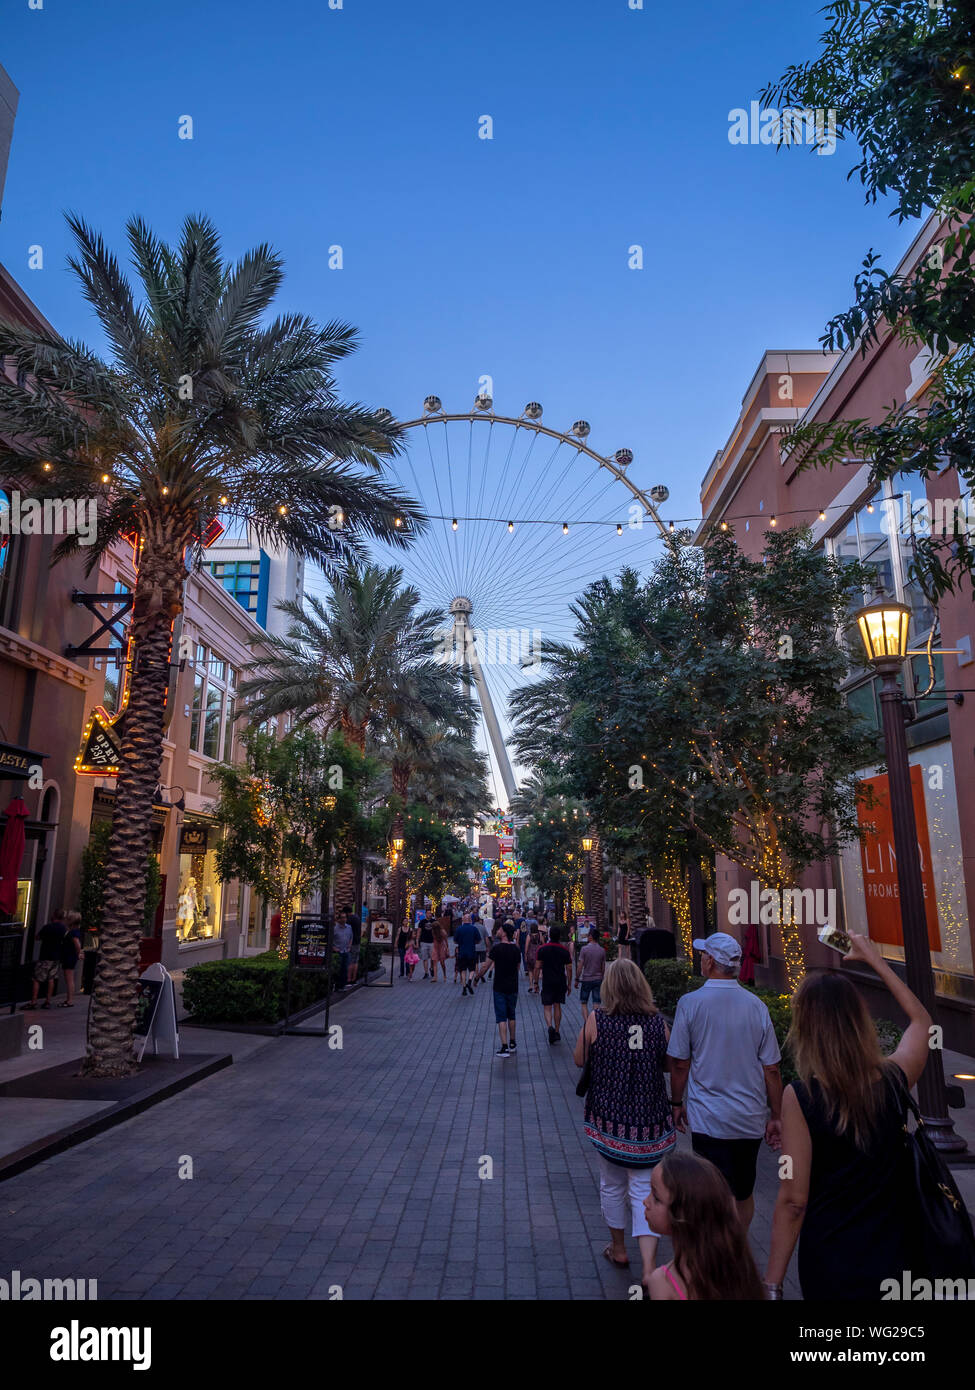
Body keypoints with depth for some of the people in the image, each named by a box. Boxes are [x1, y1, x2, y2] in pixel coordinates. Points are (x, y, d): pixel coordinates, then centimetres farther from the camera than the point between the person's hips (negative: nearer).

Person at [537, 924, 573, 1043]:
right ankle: (557, 1032, 16)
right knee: (557, 1006, 13)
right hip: (560, 982, 2)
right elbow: (569, 969, 0)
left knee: (547, 1007, 3)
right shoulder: (565, 951, -2)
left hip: (547, 982, -2)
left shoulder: (542, 949, -6)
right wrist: (569, 984, 9)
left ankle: (550, 1026, -21)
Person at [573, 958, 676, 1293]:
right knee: (643, 1190, 10)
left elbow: (579, 1060, 0)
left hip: (608, 1117, 0)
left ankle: (618, 1249, 38)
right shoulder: (657, 1022, -9)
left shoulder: (596, 1020, -13)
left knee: (612, 1184, 20)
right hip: (649, 1118, 1)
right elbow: (669, 1063, 5)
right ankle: (649, 1268, 2)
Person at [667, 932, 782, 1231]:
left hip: (709, 1120, -4)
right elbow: (772, 1069, 0)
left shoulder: (690, 1003, -12)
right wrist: (776, 1117, 9)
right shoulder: (756, 1005, -3)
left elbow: (680, 1064, -8)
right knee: (744, 1193, 21)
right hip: (751, 1121, 4)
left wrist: (677, 1103, 7)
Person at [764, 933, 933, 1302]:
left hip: (832, 1269, -3)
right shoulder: (893, 1081, -10)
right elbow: (922, 1020, 11)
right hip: (897, 1257, 3)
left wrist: (772, 1284, -7)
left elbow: (793, 1200, -17)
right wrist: (876, 960, 18)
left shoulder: (800, 1097, -21)